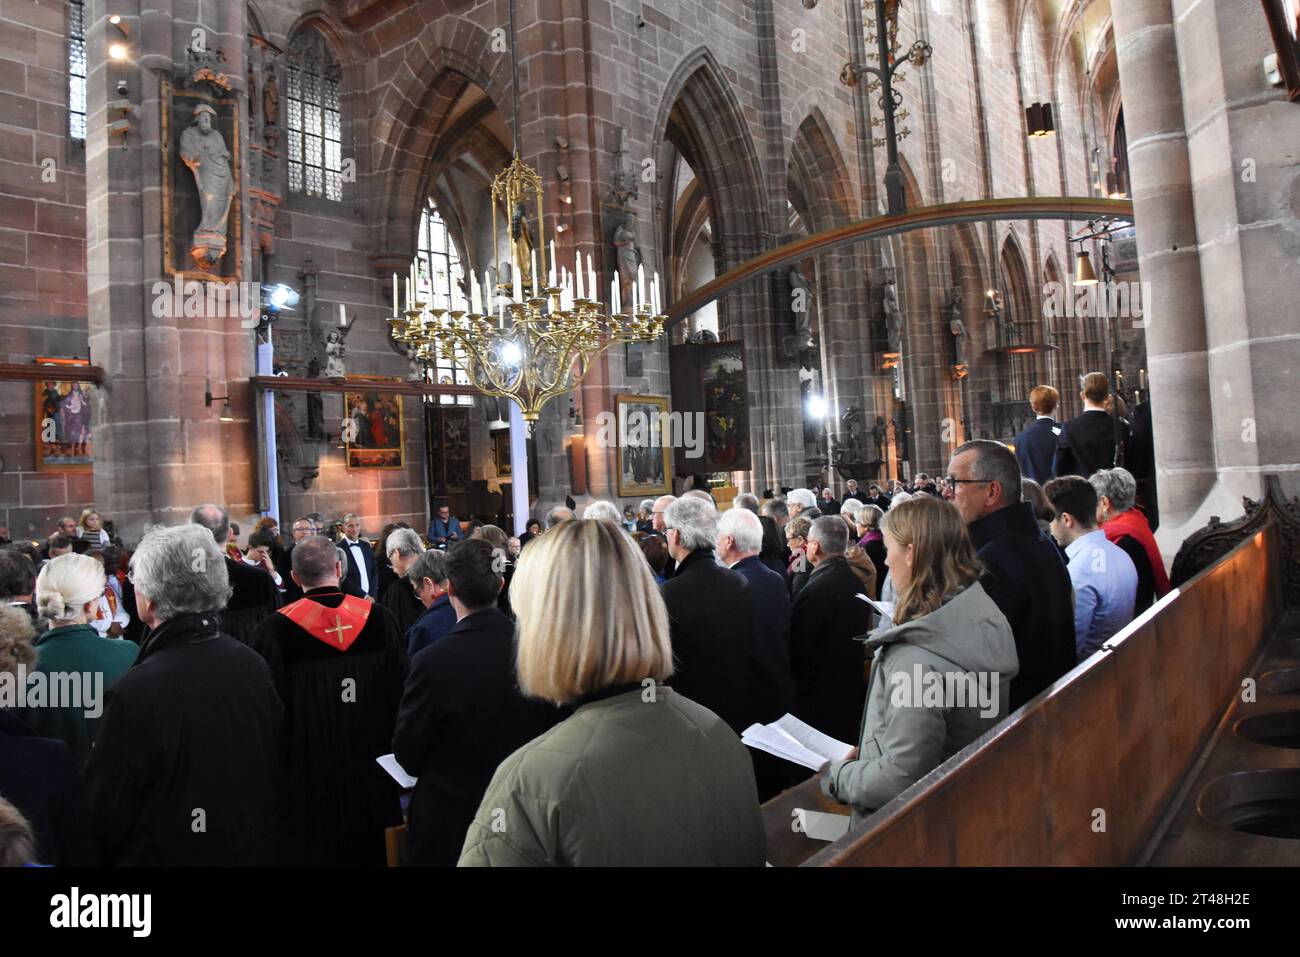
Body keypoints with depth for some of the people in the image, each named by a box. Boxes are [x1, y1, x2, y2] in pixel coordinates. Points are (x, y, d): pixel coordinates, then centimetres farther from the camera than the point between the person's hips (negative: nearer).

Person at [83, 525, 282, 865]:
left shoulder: (136, 693, -27)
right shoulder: (252, 664, -11)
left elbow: (107, 808, -16)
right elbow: (277, 766, 1)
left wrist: (105, 853, 4)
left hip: (171, 853, -4)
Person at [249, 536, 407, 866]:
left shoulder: (276, 629, -16)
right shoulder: (379, 618, -9)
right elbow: (401, 687, -1)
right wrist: (395, 747, 12)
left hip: (307, 772, -2)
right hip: (371, 762, 2)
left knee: (314, 847, 14)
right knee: (371, 844, 19)